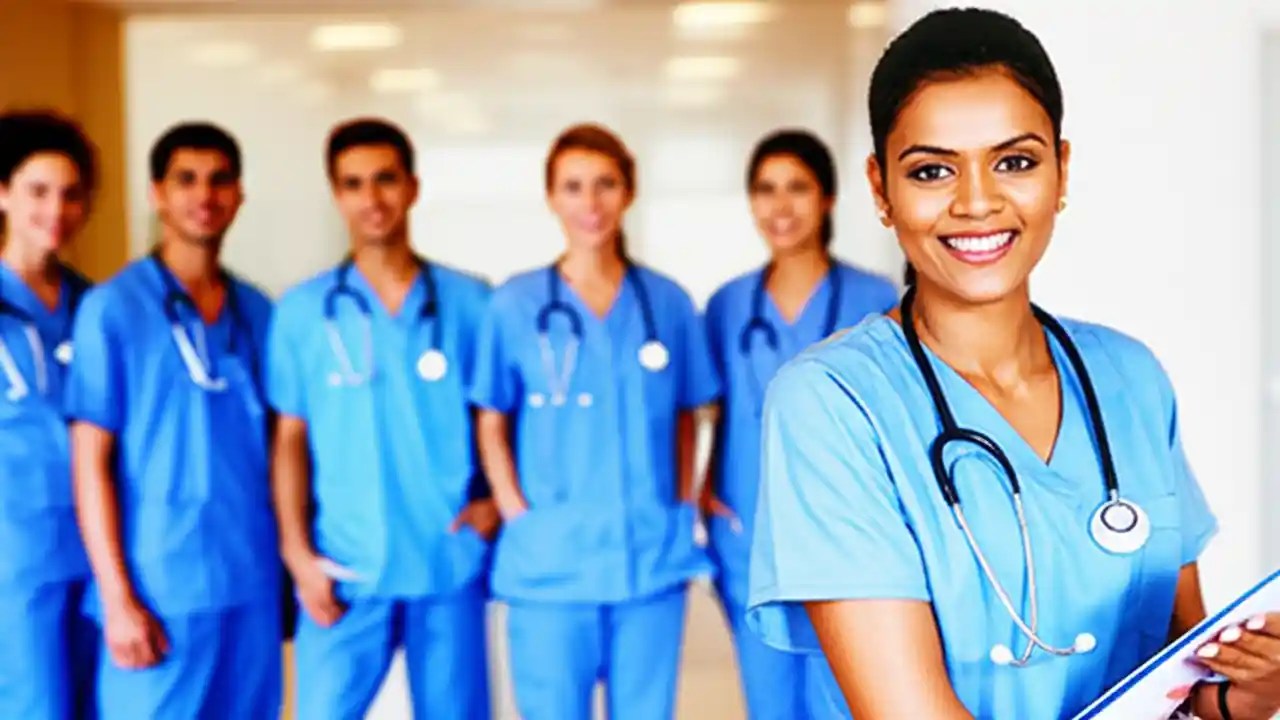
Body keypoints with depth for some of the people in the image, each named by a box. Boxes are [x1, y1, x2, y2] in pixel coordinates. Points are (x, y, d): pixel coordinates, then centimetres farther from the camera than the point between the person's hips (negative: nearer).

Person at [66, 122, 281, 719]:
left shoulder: (257, 311, 10)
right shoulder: (111, 309, -4)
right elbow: (91, 463, -6)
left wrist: (288, 564, 9)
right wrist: (118, 597, -11)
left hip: (252, 583, 5)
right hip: (160, 590, -4)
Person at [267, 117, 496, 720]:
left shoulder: (469, 302, 3)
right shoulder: (303, 310, 2)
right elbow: (291, 438, 3)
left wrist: (496, 501, -6)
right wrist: (297, 552, -4)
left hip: (450, 563, 1)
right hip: (344, 569, -1)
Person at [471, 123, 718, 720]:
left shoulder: (667, 302, 5)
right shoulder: (515, 305, 0)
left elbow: (685, 415, 13)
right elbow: (492, 426, 4)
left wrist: (683, 504, 3)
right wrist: (518, 516, -6)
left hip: (653, 558, 2)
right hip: (550, 563, -2)